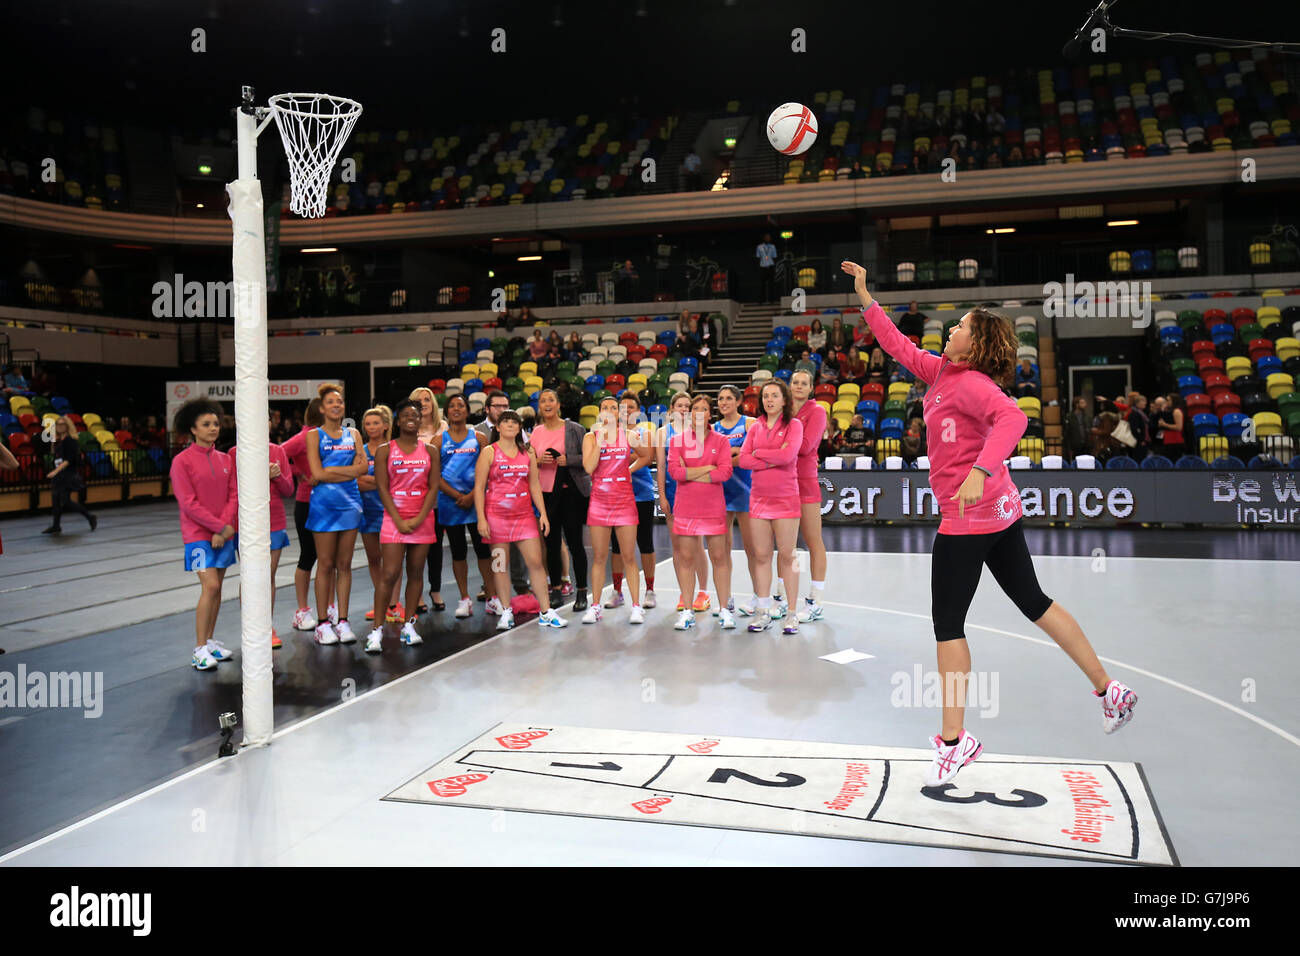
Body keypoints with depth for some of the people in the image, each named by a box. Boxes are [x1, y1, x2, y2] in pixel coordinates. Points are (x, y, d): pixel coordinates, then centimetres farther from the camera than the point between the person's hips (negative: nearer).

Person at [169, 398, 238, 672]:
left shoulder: (224, 459, 9)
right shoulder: (182, 461, -7)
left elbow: (233, 496, 6)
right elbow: (189, 503, -12)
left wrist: (227, 526, -9)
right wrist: (220, 526, -14)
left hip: (224, 533, 5)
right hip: (199, 534, -5)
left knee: (216, 587, 9)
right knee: (210, 586, -13)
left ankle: (210, 641, 20)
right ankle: (200, 650, -6)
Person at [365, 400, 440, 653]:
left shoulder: (430, 451, 8)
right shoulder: (385, 450, 2)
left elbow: (433, 487, 2)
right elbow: (382, 487, -3)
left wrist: (419, 519, -9)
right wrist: (399, 520, -12)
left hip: (423, 519, 3)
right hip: (394, 519, -3)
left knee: (415, 573, 6)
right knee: (389, 575, -8)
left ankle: (409, 625, 15)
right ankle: (377, 630, -3)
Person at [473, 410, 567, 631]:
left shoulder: (528, 453, 11)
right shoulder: (489, 452, 0)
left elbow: (534, 485, 14)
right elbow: (479, 488, -2)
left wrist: (543, 514, 7)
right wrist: (481, 519, -10)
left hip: (525, 515, 3)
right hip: (497, 515, -3)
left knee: (536, 562, -1)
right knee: (500, 564, 3)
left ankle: (546, 612, 5)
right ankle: (506, 613, 14)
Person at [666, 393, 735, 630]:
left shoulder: (721, 441, 5)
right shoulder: (677, 440, 6)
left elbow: (726, 472, -8)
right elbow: (674, 471, -8)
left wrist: (691, 473, -10)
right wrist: (709, 468, -11)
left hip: (714, 507, 0)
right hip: (685, 508, 0)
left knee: (719, 557, 1)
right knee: (685, 557, 1)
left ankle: (724, 610, 10)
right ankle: (687, 612, 9)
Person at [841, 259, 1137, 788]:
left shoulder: (970, 383, -16)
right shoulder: (942, 370, 10)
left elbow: (1012, 418, -34)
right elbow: (900, 347, 20)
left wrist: (979, 472, -44)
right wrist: (866, 298, 20)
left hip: (967, 517, -9)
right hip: (999, 511, 9)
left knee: (948, 624, -2)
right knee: (1035, 603, 17)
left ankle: (953, 740, 6)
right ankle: (1108, 690, 25)